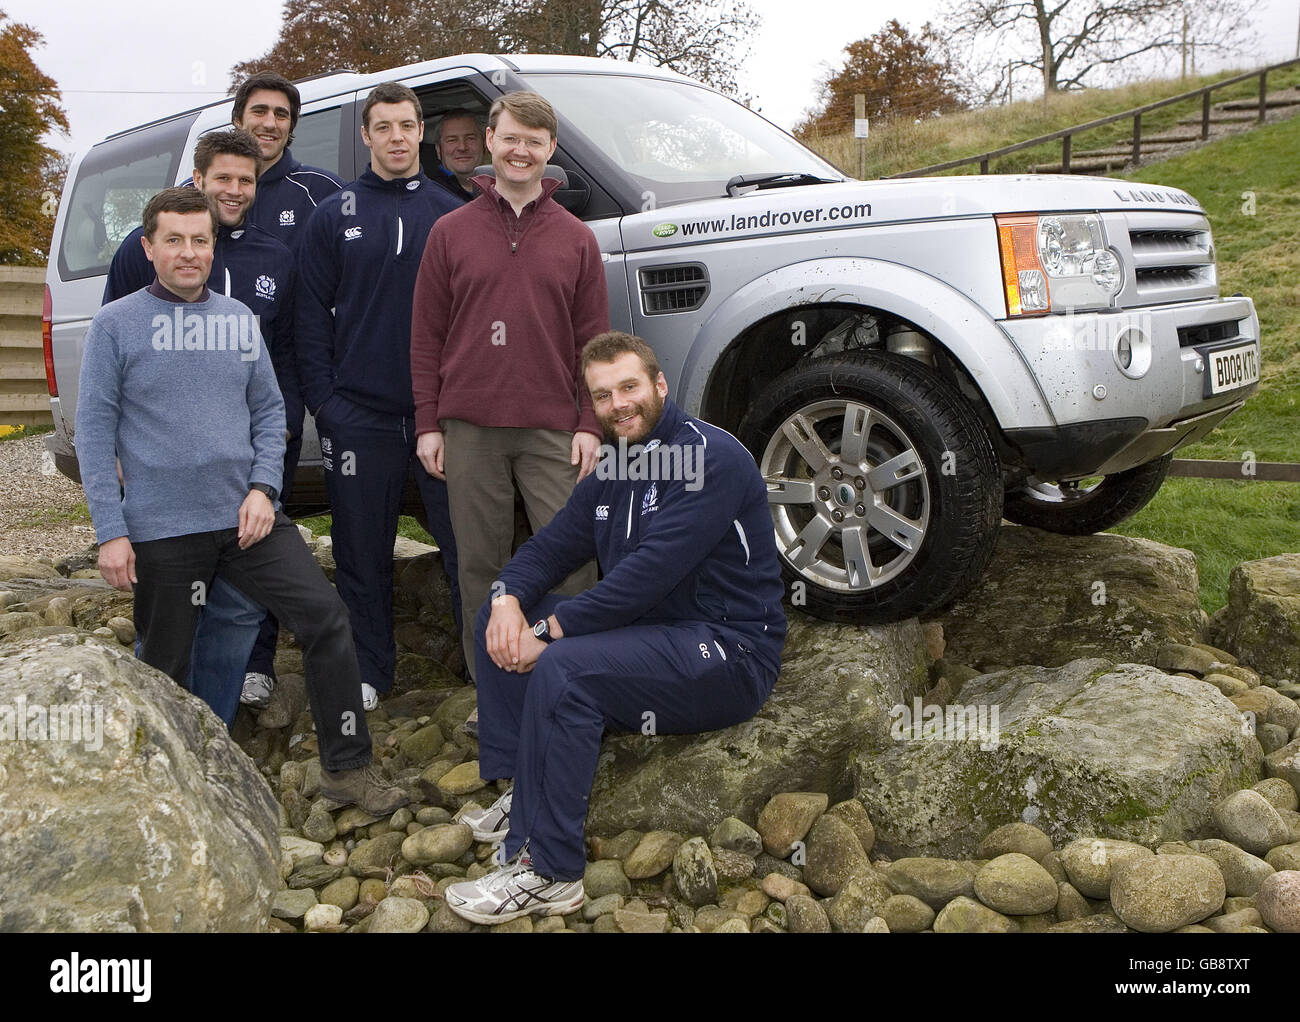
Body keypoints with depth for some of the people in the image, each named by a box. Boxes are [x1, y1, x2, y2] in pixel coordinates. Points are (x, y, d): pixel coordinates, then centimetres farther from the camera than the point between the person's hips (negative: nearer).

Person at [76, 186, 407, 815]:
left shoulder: (238, 319, 9)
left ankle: (346, 768, 3)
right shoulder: (116, 324, -2)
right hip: (161, 529, -3)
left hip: (246, 516, 3)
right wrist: (110, 530, -10)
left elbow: (269, 411, 12)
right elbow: (94, 432, -4)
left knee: (326, 618, -7)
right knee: (163, 668, 7)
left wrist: (263, 487, -4)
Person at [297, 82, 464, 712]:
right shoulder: (335, 216, 8)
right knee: (363, 553, 7)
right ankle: (367, 675, 19)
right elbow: (311, 315, 5)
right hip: (360, 416, 0)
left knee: (464, 542, 1)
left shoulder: (451, 212, 9)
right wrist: (324, 401, -5)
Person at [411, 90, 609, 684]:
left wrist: (589, 424, -1)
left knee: (570, 557, -3)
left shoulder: (575, 238, 9)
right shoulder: (450, 232, 8)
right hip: (470, 432, 1)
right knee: (480, 563, 6)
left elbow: (593, 340, 8)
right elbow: (425, 337, 7)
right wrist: (427, 424, 1)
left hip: (552, 431, 0)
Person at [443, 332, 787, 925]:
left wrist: (549, 631, -22)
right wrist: (510, 599, -10)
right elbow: (550, 547, 13)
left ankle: (546, 874, -21)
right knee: (496, 621, 6)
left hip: (727, 652, -9)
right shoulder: (610, 470, 13)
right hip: (651, 632, 10)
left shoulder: (708, 456, -17)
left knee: (562, 668, -31)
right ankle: (524, 792, 4)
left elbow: (649, 572, -25)